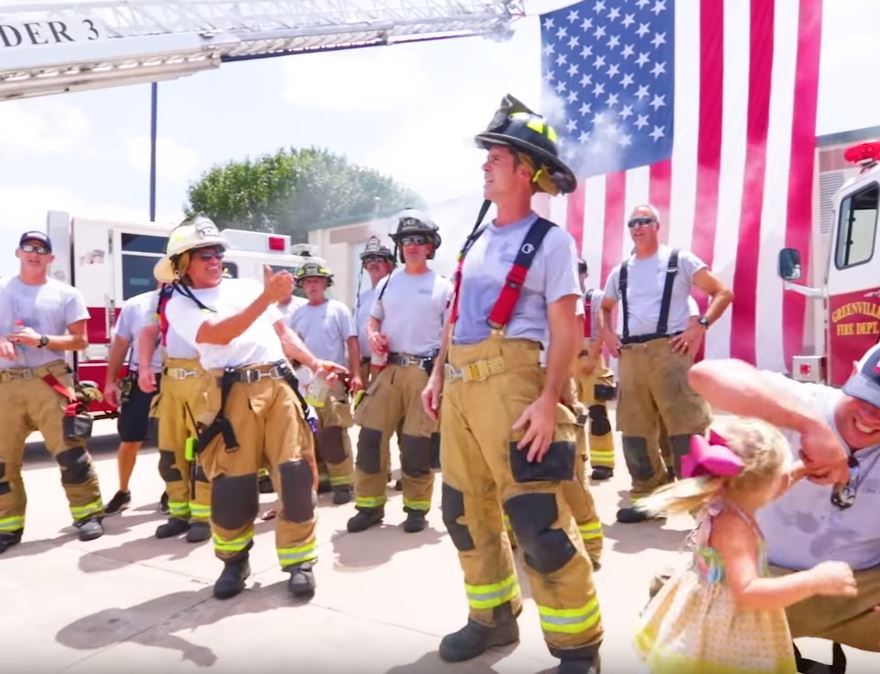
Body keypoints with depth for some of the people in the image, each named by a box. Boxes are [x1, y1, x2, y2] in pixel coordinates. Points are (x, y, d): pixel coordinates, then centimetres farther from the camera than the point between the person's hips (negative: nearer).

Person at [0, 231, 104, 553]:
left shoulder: (66, 294, 6)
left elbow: (80, 340, 3)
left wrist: (41, 340, -12)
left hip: (48, 380, -2)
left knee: (69, 448, -6)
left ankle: (88, 512, 3)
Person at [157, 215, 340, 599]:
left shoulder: (247, 287, 21)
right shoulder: (180, 305, 6)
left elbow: (281, 331, 24)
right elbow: (219, 334, -13)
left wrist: (313, 362, 11)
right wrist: (267, 298, -19)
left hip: (279, 384, 3)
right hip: (234, 393, -3)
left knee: (295, 473, -3)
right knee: (233, 482, -1)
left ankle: (298, 561, 10)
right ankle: (234, 560, 23)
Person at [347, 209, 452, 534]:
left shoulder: (442, 286, 3)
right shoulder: (387, 283, 13)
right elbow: (373, 320, 22)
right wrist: (373, 335, -2)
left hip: (425, 371, -3)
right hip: (389, 369, 4)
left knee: (416, 443, 2)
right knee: (370, 437, 1)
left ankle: (416, 507, 18)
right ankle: (370, 505, 15)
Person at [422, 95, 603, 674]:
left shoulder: (550, 240, -4)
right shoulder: (477, 239, 17)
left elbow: (566, 330, -10)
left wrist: (548, 399, -19)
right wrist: (438, 375, 16)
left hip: (509, 383, -8)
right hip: (461, 385, 8)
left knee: (538, 521, -7)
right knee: (466, 511, 15)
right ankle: (494, 618, 33)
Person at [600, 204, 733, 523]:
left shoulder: (680, 260, 6)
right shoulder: (620, 272, 18)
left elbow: (722, 293, 4)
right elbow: (605, 308, 32)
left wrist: (700, 325, -10)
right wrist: (608, 334, 12)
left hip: (670, 349, -5)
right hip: (631, 355, 5)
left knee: (685, 426, -8)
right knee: (634, 428, 7)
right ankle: (647, 495, 18)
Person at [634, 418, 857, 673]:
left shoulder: (723, 499, -9)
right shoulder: (733, 527, -36)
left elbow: (762, 492, 13)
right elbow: (747, 593, -42)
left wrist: (800, 470, 6)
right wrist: (815, 581, -43)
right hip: (723, 628, -9)